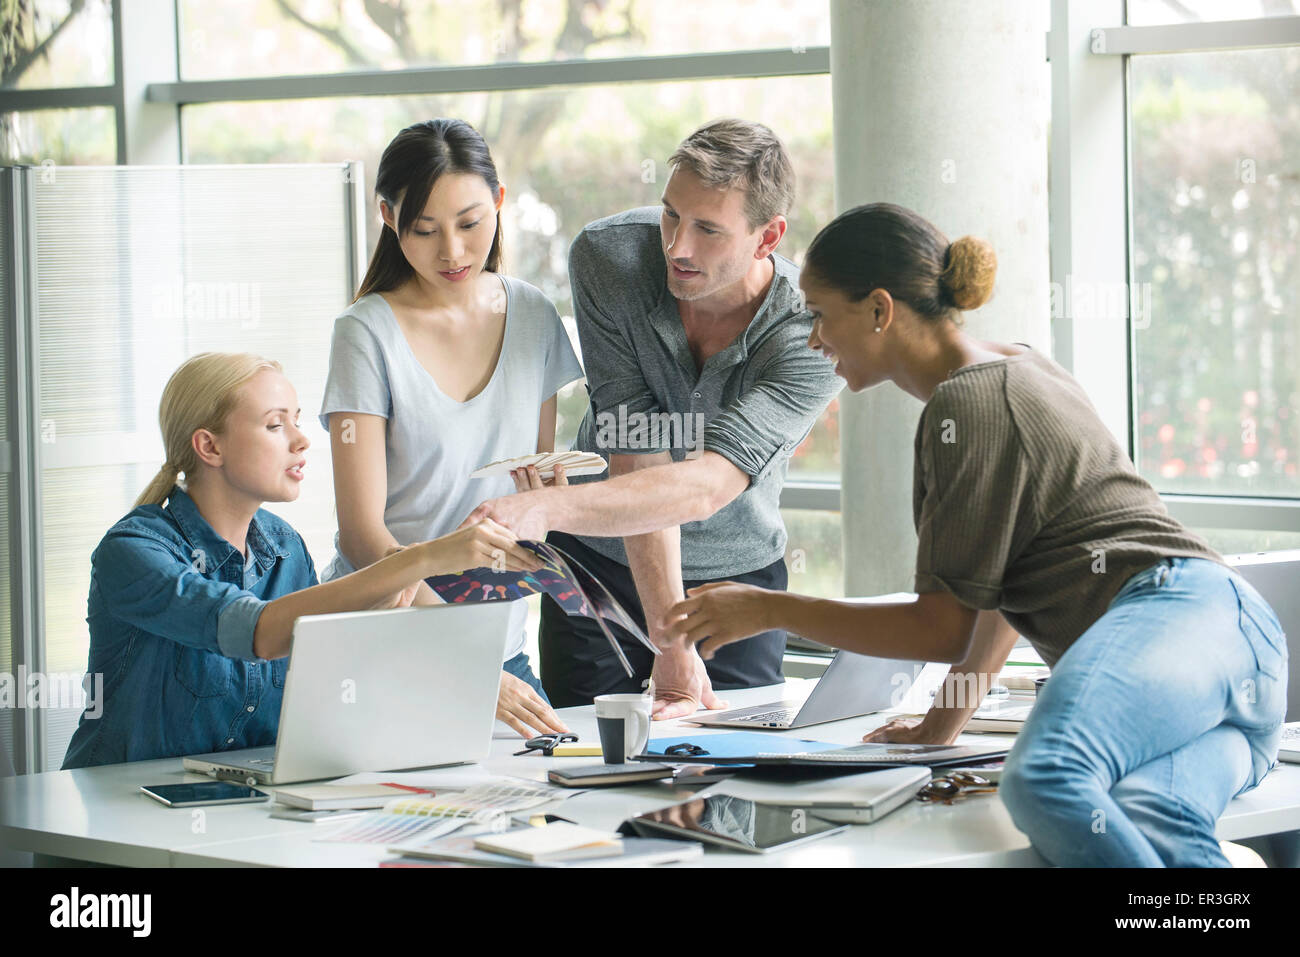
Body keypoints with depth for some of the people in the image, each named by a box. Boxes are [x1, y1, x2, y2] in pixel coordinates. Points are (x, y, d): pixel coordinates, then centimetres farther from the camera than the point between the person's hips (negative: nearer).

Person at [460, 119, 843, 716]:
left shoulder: (812, 336, -27)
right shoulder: (607, 257, -22)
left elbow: (704, 487, -38)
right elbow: (640, 460, -27)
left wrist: (544, 508, -54)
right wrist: (671, 650, -32)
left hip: (736, 579, -1)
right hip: (601, 561, 1)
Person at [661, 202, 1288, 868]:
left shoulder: (967, 405, -2)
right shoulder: (1016, 368, 30)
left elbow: (946, 628, -1)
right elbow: (1002, 581, 35)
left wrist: (770, 611, 8)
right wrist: (941, 725, 36)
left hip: (1176, 612, -10)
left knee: (1043, 783, -39)